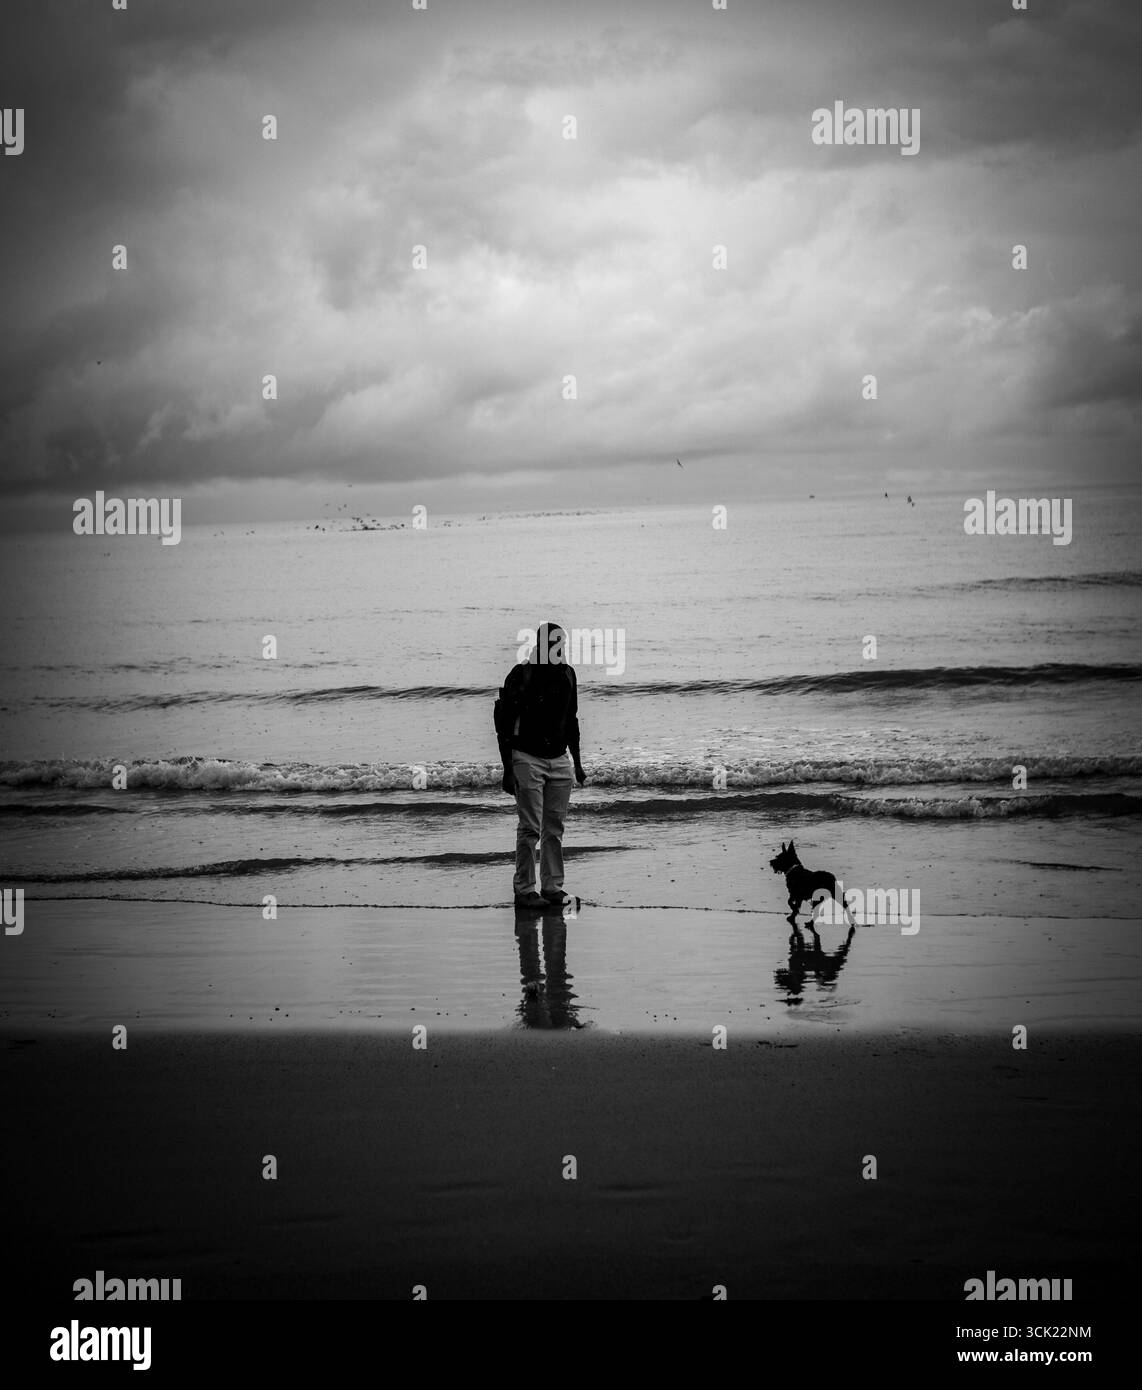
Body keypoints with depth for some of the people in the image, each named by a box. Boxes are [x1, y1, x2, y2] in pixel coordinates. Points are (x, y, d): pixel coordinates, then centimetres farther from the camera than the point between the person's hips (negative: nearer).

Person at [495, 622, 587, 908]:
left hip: (559, 759, 5)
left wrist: (577, 763, 19)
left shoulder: (566, 674, 8)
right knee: (530, 829, -6)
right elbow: (504, 726, -8)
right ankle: (524, 890, 1)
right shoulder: (521, 675, -10)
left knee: (555, 828, 5)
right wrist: (508, 771, -12)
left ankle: (552, 887, 11)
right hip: (528, 759, -5)